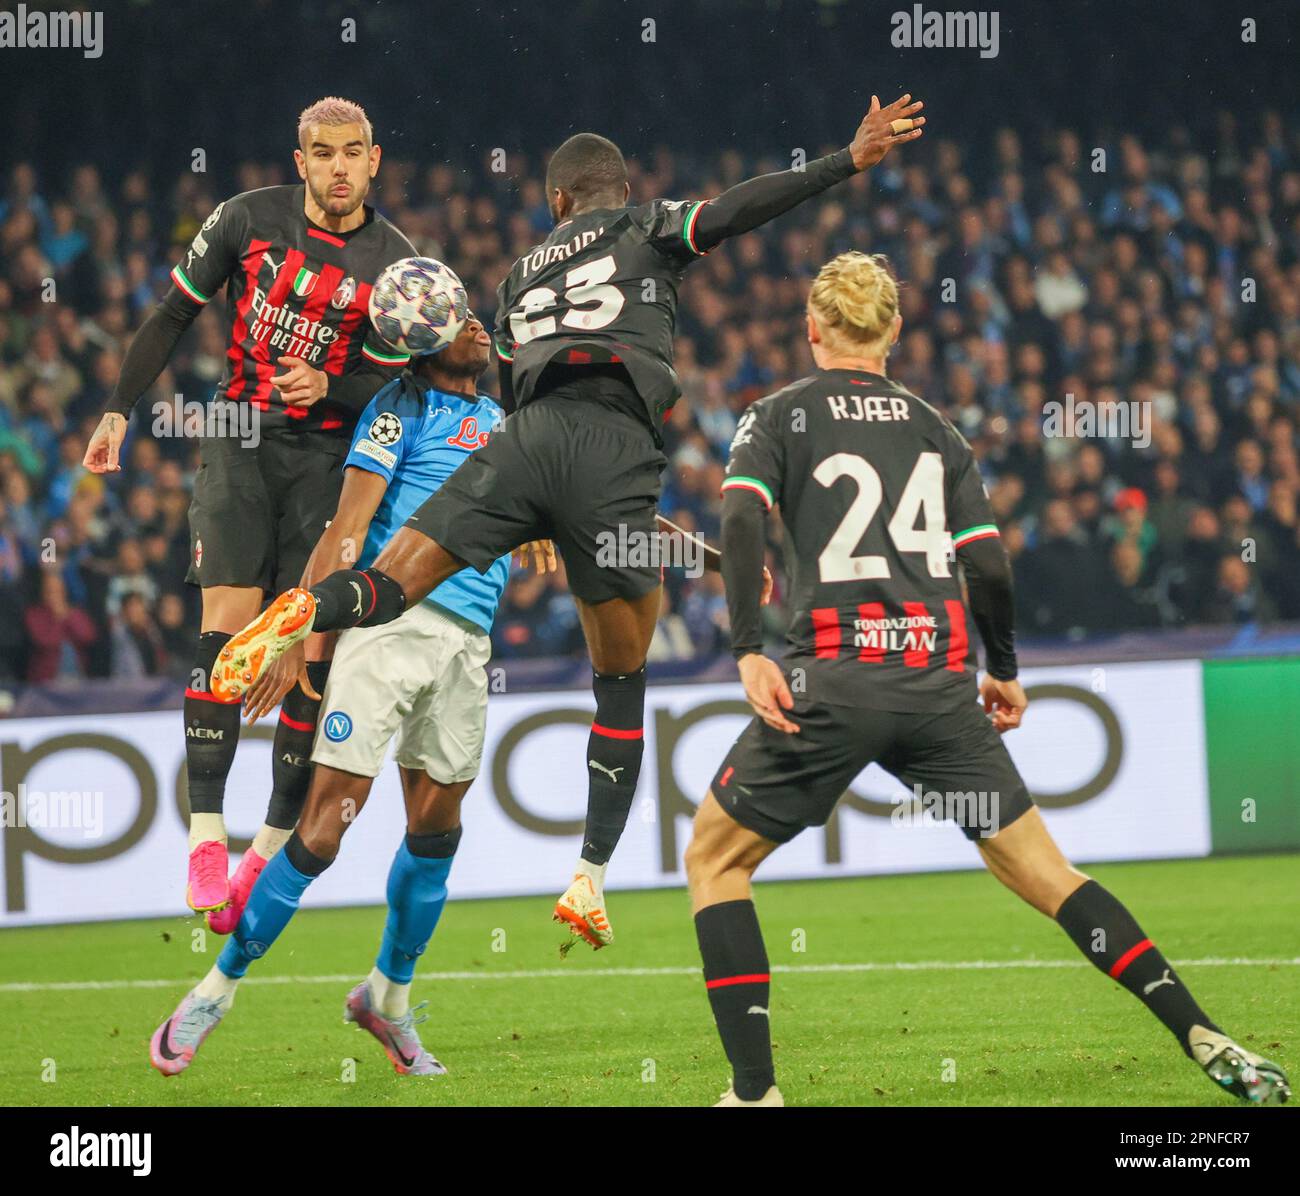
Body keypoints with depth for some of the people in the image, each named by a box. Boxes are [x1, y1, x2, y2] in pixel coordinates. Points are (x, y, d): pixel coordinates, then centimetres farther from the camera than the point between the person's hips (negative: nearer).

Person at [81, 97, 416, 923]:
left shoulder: (393, 262, -2)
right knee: (227, 630, -13)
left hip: (328, 458, 0)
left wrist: (327, 385, -20)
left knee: (311, 654, -6)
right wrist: (119, 411, 5)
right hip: (239, 443, 0)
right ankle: (207, 836, -14)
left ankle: (275, 844, 3)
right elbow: (174, 314, 7)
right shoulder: (248, 219, -1)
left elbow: (387, 385, 0)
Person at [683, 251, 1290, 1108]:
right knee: (1040, 869, 10)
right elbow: (989, 564, 10)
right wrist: (1005, 674, 24)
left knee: (715, 855, 11)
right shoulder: (934, 428, 17)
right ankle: (1205, 1040, 0)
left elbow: (741, 518, -10)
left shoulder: (779, 417, 8)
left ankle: (755, 1090, -1)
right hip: (940, 680, 3)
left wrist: (749, 651, -16)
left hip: (837, 674, -3)